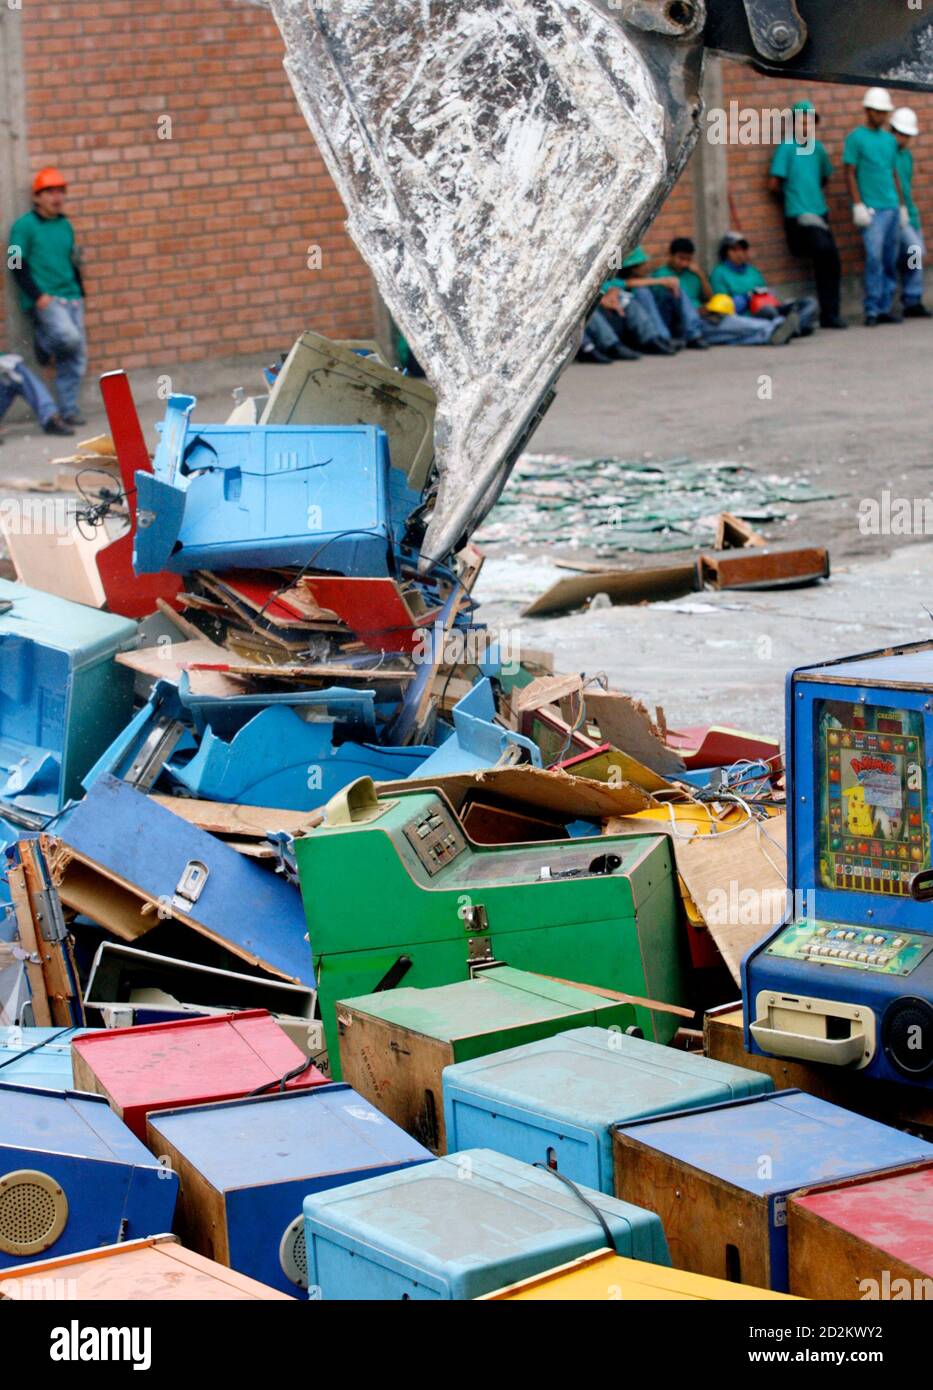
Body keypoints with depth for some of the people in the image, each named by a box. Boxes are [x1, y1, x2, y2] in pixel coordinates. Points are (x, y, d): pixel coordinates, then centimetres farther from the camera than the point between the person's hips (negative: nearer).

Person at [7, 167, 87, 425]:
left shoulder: (65, 226, 15)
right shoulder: (24, 226, -4)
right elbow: (17, 265, -7)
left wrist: (79, 294, 15)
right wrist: (38, 296, -15)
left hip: (71, 299, 6)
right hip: (45, 300, -6)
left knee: (76, 357, 2)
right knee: (68, 337, -28)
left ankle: (69, 410, 11)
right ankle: (44, 343, 5)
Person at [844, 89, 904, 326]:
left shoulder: (890, 139, 16)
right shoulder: (856, 138, -1)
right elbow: (850, 173, -4)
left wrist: (901, 206, 17)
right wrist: (858, 205, -11)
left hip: (892, 208, 6)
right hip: (872, 209, -6)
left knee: (891, 260, 4)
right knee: (874, 258, -13)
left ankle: (886, 308, 9)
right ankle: (872, 310, -10)